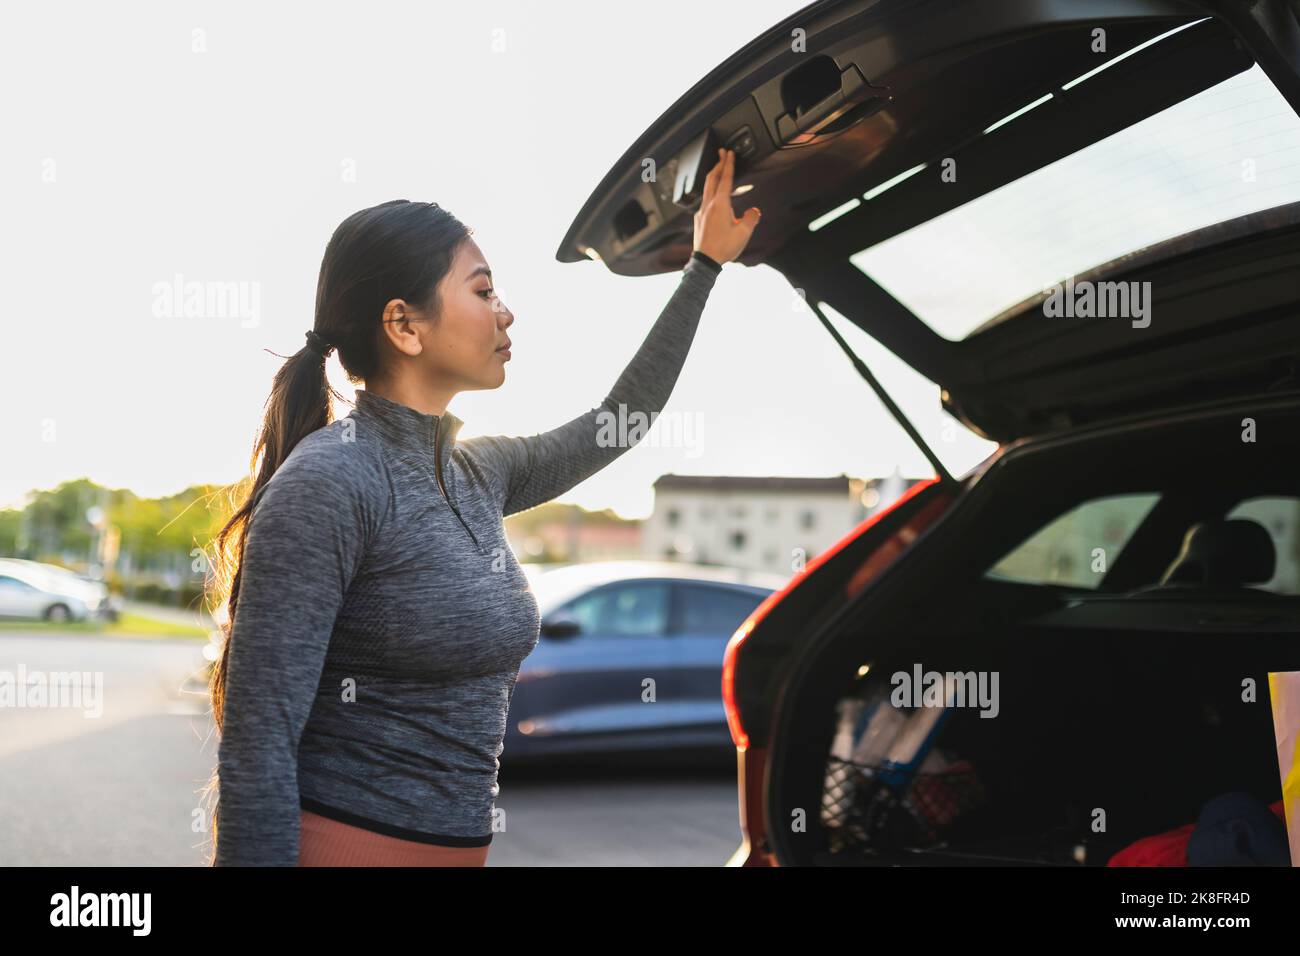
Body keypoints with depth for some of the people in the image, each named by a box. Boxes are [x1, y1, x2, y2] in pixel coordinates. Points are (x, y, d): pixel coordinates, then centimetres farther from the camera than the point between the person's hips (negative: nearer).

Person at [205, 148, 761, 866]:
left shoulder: (476, 475, 7)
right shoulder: (327, 484, -17)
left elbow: (619, 421, 23)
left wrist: (705, 264, 28)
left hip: (457, 843, 8)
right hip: (343, 841, -8)